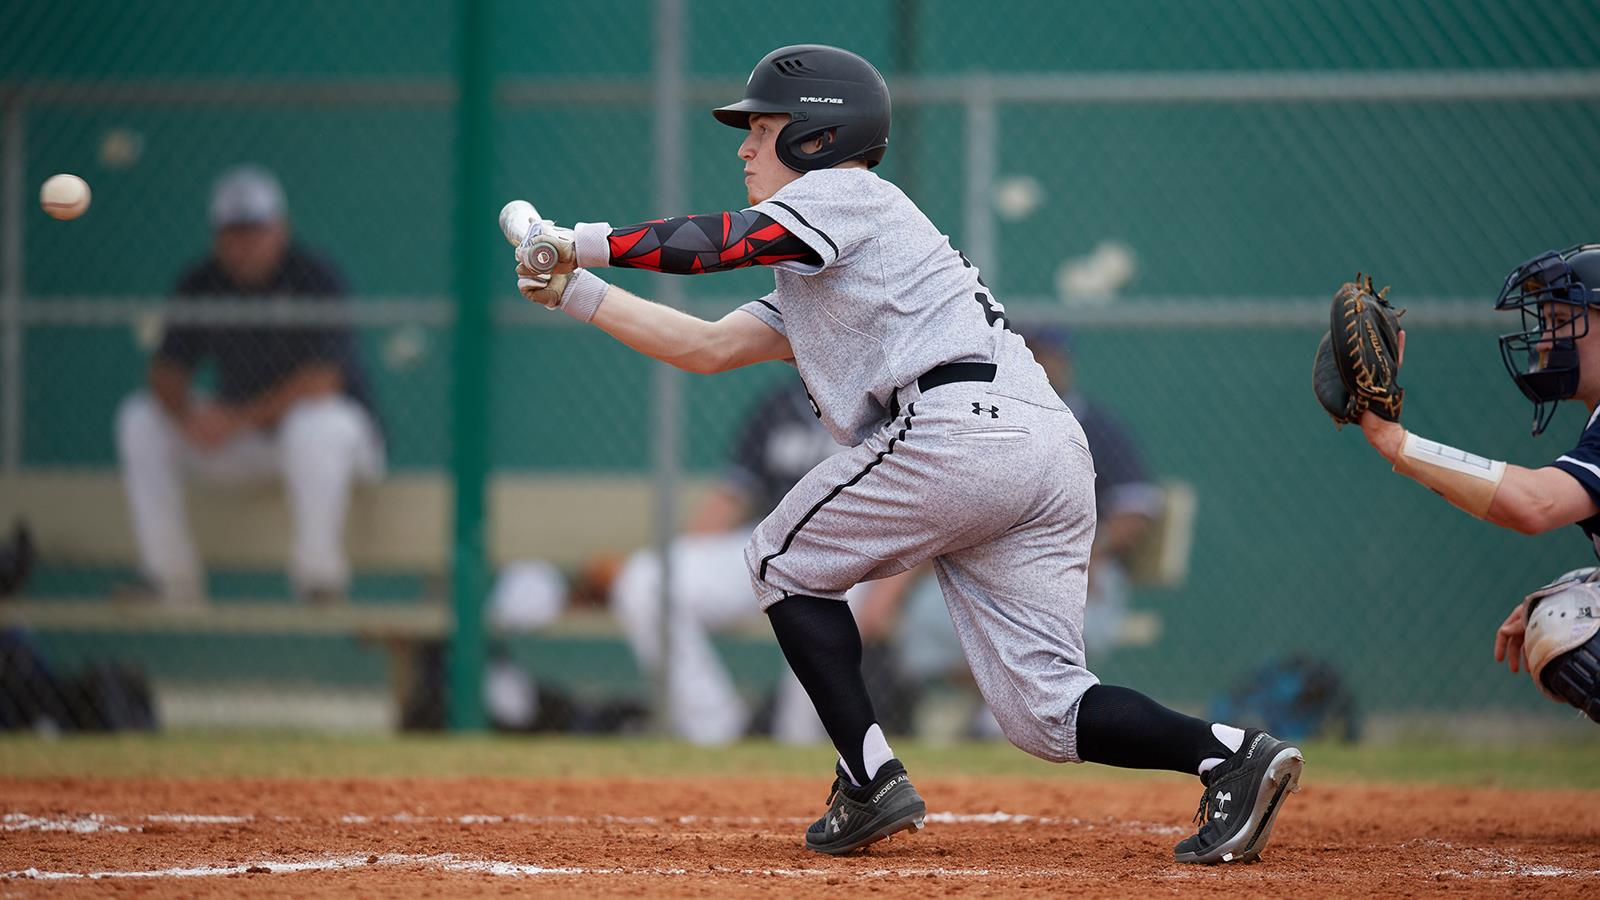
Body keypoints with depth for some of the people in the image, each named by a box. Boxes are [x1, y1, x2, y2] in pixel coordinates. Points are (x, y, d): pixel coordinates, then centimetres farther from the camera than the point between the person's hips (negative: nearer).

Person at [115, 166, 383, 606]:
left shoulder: (316, 279, -18)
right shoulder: (202, 285, -2)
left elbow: (322, 381, -28)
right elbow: (165, 371, -6)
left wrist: (241, 419, -35)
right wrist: (185, 413, -30)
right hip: (243, 441, 5)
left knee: (313, 425, -40)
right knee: (139, 419, -10)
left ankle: (318, 577, -21)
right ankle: (173, 581, -12)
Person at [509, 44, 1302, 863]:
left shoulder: (844, 194, 7)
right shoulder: (810, 278, 34)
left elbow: (720, 243, -7)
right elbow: (707, 347, 31)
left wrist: (583, 243, 3)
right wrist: (576, 295, 29)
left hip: (961, 426, -9)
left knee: (785, 560, 11)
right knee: (1047, 711, 2)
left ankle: (871, 780, 1)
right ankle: (1229, 756, -17)